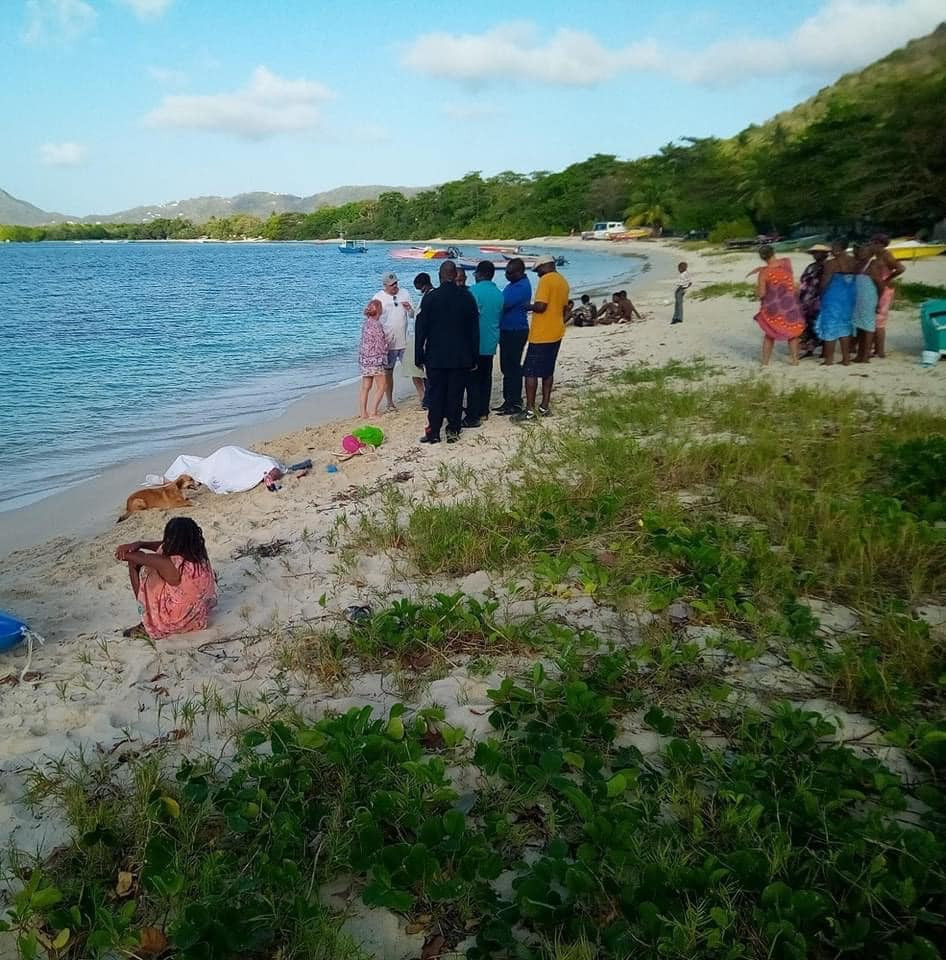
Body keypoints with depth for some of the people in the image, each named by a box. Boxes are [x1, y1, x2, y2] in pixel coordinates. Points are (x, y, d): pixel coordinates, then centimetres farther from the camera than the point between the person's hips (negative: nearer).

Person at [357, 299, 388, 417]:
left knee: (366, 387, 12)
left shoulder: (365, 322, 8)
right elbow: (381, 345, -11)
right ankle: (373, 412, -1)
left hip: (364, 359, 8)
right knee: (381, 387, 2)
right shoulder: (377, 324, -15)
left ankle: (362, 412, 14)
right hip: (375, 359, -8)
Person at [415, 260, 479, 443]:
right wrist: (474, 357, 10)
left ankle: (434, 432, 6)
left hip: (435, 357, -1)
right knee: (456, 394, 7)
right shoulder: (467, 297, -1)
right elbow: (474, 329, 3)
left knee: (435, 394, 5)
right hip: (461, 357, 1)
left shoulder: (431, 297, -7)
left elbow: (422, 329, -5)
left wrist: (419, 356, 3)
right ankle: (453, 430, 12)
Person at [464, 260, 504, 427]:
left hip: (475, 343, -6)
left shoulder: (473, 291, -13)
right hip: (491, 344, 6)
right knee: (486, 378, 15)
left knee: (473, 380, -4)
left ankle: (473, 416, -5)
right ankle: (483, 411, 22)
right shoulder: (499, 294, 7)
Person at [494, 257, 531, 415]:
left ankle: (515, 403, 2)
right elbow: (504, 303, 21)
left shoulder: (522, 287, -18)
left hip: (516, 332, -10)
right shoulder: (512, 284, 14)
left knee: (512, 367, -5)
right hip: (507, 330, 10)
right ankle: (508, 400, 21)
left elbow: (503, 303, -26)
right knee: (506, 367, 13)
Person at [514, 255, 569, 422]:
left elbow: (540, 306, -23)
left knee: (530, 372, -4)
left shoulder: (546, 280, -15)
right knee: (548, 371, 15)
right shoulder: (563, 281, 12)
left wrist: (528, 306, -4)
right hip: (556, 334, 9)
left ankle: (530, 410, -5)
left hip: (541, 335, -9)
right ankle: (545, 406, 18)